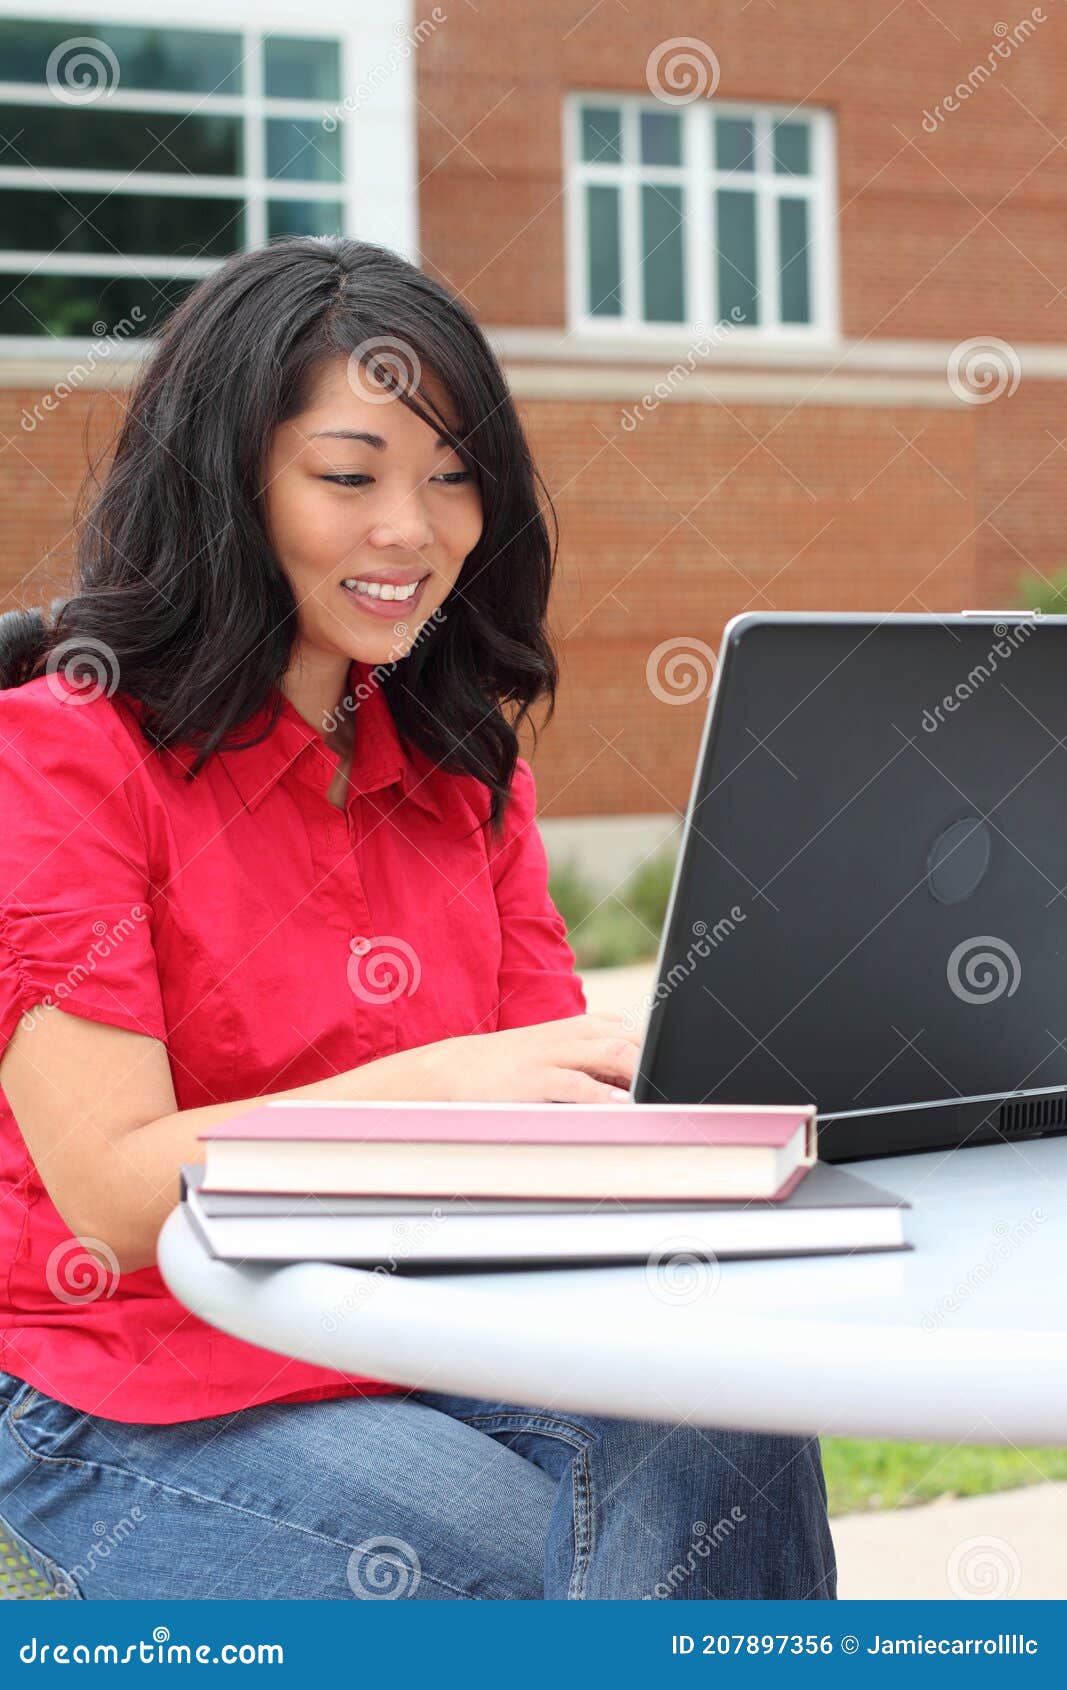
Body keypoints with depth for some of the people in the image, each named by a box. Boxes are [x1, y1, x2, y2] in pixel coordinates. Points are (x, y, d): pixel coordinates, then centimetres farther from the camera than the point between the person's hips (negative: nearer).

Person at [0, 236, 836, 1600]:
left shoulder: (467, 769, 13)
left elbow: (554, 1119, 7)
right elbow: (112, 1194, -15)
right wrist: (436, 1081, -27)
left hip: (436, 1358, 6)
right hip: (141, 1408, -5)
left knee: (729, 1449, -25)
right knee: (571, 1581, -28)